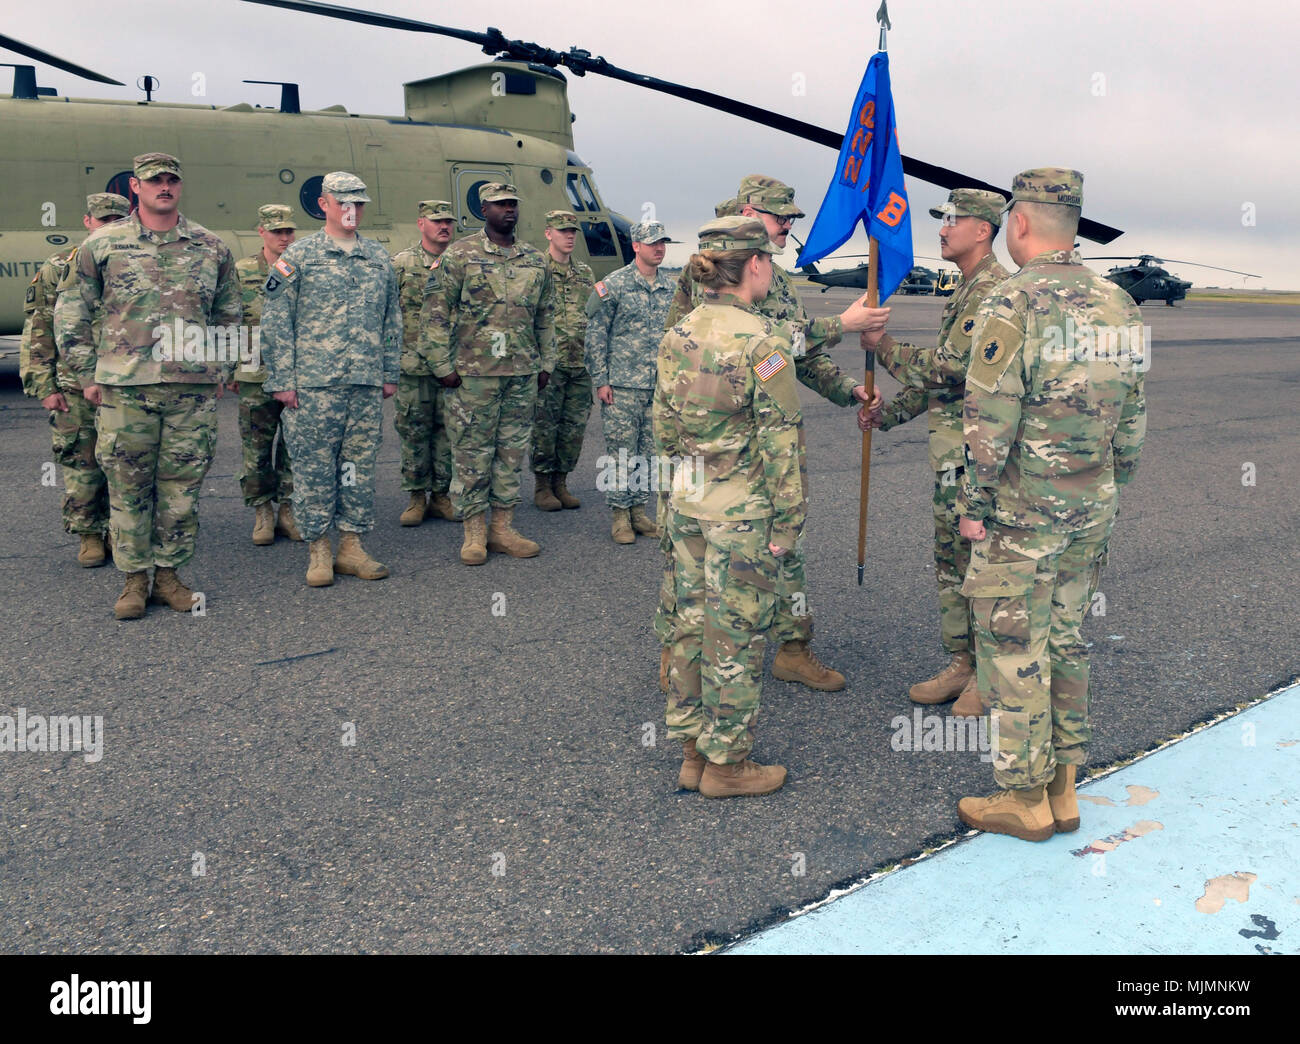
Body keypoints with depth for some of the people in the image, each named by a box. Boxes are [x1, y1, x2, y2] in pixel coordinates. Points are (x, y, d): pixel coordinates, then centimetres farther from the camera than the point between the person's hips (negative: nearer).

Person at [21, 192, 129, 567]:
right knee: (81, 466, 2)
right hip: (74, 391, -1)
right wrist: (44, 386, -3)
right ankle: (89, 536, 14)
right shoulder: (58, 269, 3)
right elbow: (38, 332, 2)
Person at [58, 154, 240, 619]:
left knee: (181, 486, 5)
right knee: (128, 487, 3)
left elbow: (229, 314, 18)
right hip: (124, 388, -1)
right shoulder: (102, 245, 5)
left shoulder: (211, 247, 10)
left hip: (194, 388, 1)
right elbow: (70, 314, 9)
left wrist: (222, 370, 11)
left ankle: (168, 573, 18)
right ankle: (134, 580, 15)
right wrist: (87, 374, 4)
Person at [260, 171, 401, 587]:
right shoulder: (298, 255, 2)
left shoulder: (379, 258, 14)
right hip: (313, 382, -4)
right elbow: (275, 322, -1)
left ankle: (351, 545, 16)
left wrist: (389, 373, 12)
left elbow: (392, 320, 18)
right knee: (314, 467, 0)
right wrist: (282, 379, -7)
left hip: (367, 384, 4)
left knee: (360, 465, 6)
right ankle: (319, 550, 10)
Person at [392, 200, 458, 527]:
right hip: (413, 366, -2)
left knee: (447, 430, 6)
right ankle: (417, 497, 13)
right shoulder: (401, 264, 3)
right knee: (413, 431, 3)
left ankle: (440, 495, 16)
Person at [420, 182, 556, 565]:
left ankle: (502, 527, 19)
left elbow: (546, 316, 19)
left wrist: (546, 364, 14)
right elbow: (434, 313, -4)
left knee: (512, 452, 9)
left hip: (523, 374, 5)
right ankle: (474, 531, 11)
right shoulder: (459, 256, -3)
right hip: (474, 373, -4)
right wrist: (443, 365, -9)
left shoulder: (536, 260, 12)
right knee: (472, 454, 1)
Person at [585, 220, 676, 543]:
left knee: (648, 450, 9)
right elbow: (595, 335, -5)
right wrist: (600, 380, -9)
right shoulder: (613, 285, -5)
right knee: (621, 451, -2)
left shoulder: (670, 288, 11)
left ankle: (638, 509, 19)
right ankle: (620, 514, 8)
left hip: (660, 386, 5)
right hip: (623, 385, -5)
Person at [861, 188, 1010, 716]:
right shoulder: (964, 291, 18)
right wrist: (886, 413, 17)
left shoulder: (994, 290, -15)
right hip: (950, 450, 10)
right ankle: (961, 663, 25)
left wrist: (884, 345, -11)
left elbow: (950, 367, -23)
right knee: (952, 559, 14)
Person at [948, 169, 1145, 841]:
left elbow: (990, 421, -18)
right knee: (1066, 643, 15)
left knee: (1012, 650, 3)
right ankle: (1061, 790, 24)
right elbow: (1133, 419, 12)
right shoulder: (1118, 304, 7)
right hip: (1091, 508, 7)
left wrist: (973, 506, -8)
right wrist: (1109, 495, 21)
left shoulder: (1014, 306, -16)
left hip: (1021, 509, -7)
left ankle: (1023, 798, 12)